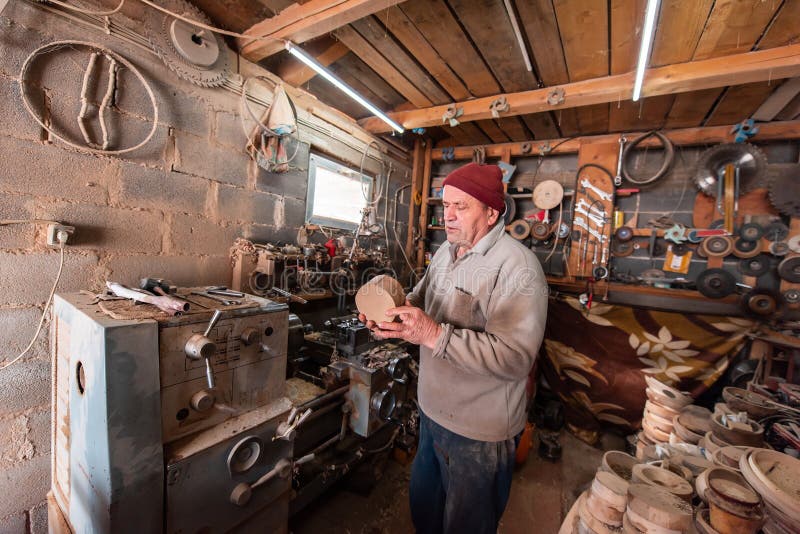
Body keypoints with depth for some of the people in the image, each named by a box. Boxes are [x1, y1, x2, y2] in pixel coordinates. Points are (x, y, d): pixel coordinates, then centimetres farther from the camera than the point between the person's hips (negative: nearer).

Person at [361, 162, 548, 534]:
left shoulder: (516, 267, -23)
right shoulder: (446, 252, 4)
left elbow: (515, 357, -29)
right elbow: (420, 300, 10)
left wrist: (434, 335, -36)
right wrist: (389, 313, -11)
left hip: (479, 432, -7)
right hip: (433, 411, 7)